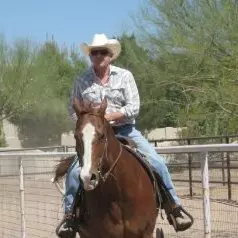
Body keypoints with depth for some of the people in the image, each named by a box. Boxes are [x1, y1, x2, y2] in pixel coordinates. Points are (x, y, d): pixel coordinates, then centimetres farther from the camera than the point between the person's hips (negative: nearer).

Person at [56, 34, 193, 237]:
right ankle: (70, 214, 0)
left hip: (125, 131, 0)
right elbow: (73, 110, 6)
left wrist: (108, 116, -16)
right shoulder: (82, 81, 3)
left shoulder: (124, 76, 1)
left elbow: (134, 108, -7)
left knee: (157, 163, -14)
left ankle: (174, 207, 0)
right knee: (75, 171, -17)